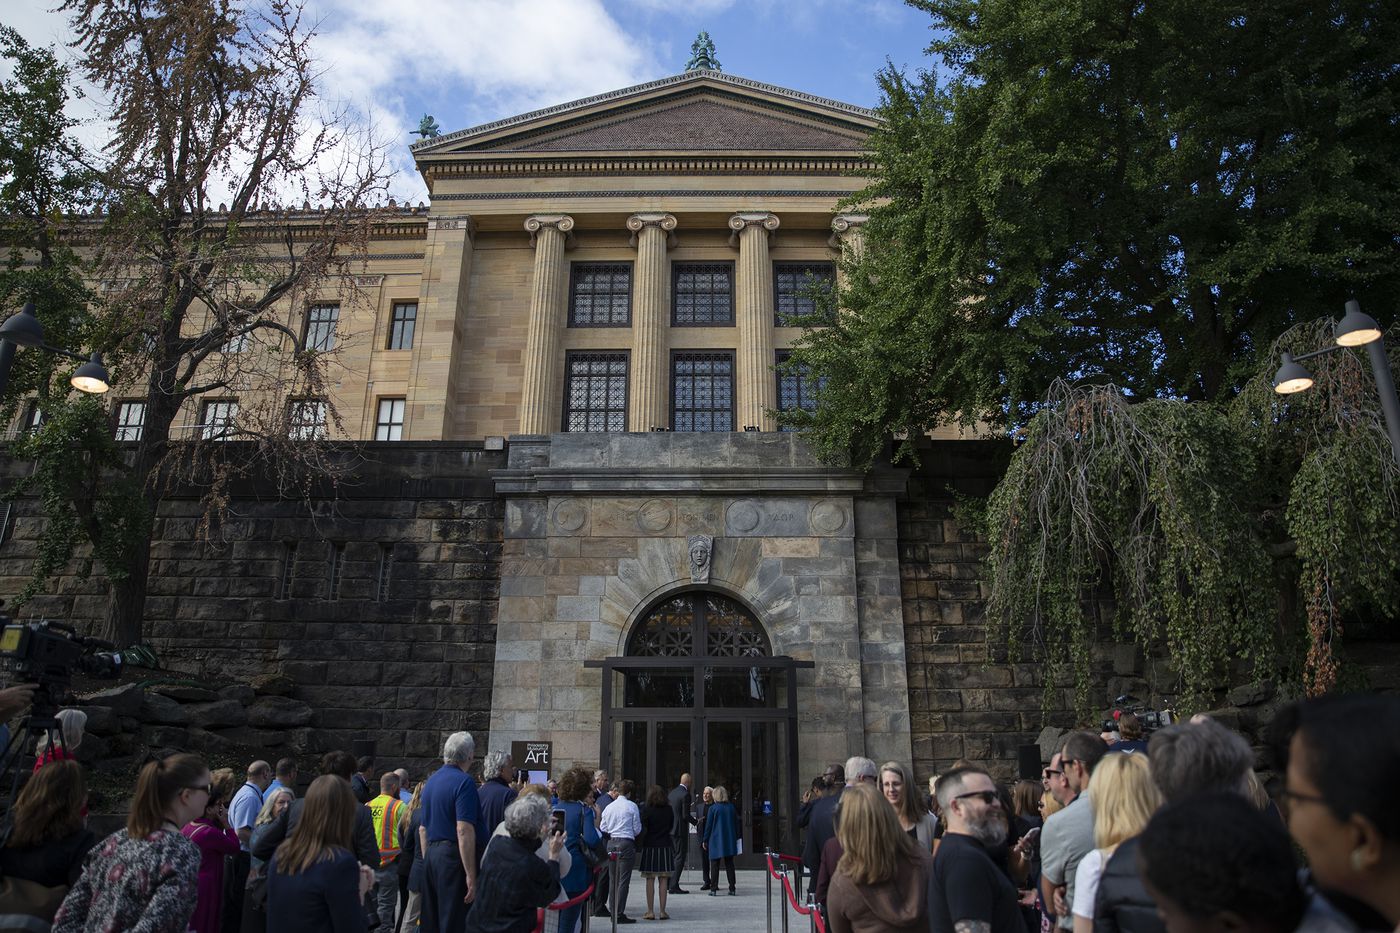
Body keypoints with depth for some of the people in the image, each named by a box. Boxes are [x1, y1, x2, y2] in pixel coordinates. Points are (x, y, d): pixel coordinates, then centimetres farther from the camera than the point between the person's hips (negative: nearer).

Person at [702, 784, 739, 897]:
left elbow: (708, 825, -6)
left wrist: (705, 840, 2)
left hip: (715, 840, -4)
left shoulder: (713, 808, -9)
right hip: (729, 841, 4)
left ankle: (713, 889, 2)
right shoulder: (731, 807, 3)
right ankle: (732, 889, 8)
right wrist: (736, 838, 17)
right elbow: (736, 823, 8)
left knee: (714, 865, 4)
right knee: (729, 864, 9)